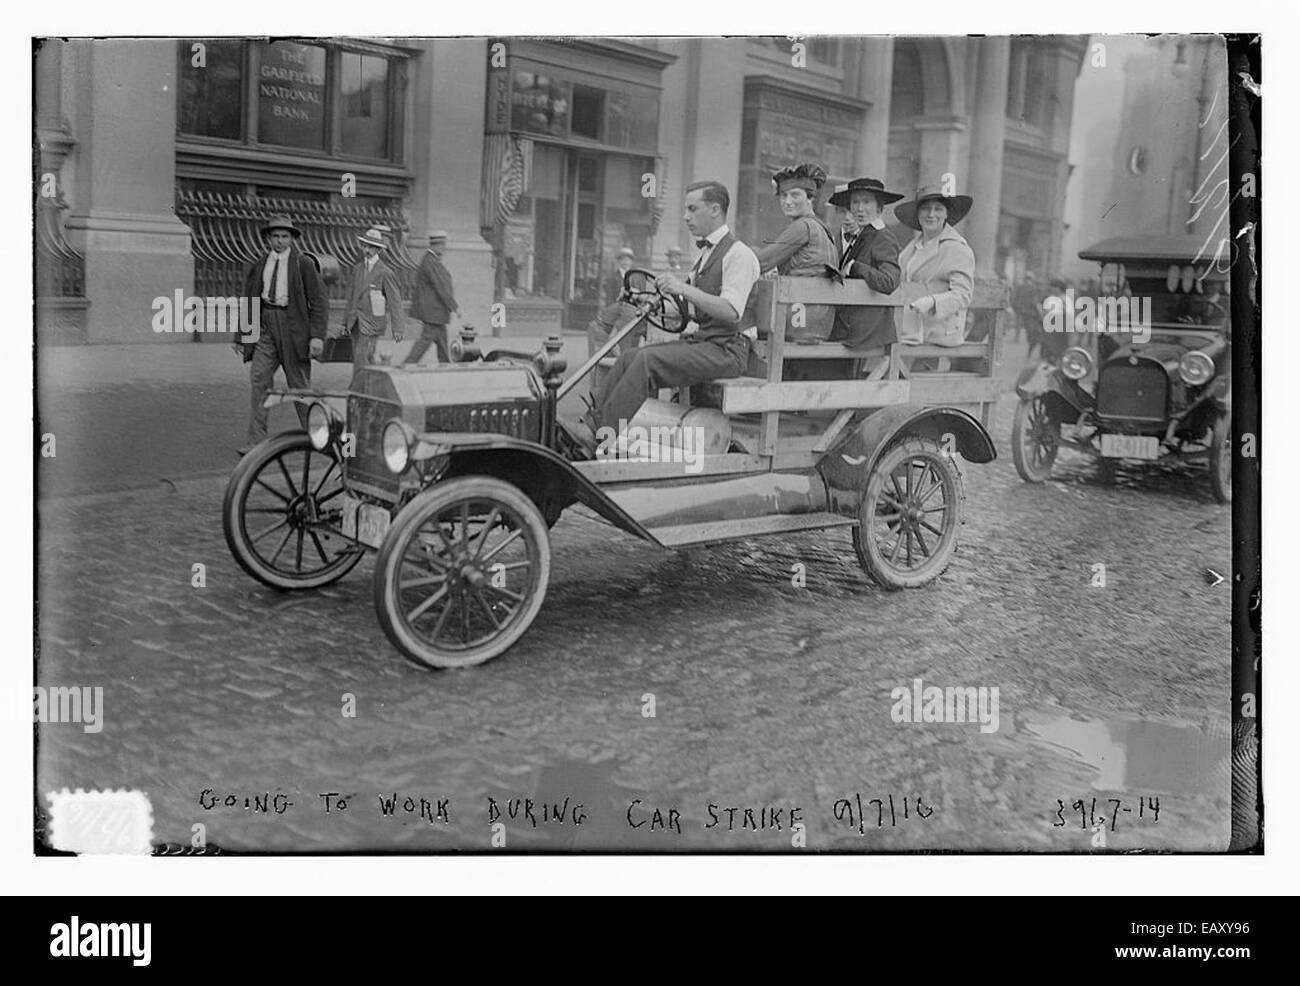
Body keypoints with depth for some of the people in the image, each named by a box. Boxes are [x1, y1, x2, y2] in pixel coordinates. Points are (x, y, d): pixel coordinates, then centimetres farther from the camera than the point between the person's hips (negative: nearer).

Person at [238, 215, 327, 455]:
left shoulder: (303, 264, -1)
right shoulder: (259, 265, 10)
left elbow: (319, 302, -4)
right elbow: (248, 298, 18)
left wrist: (317, 336, -12)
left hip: (293, 325, -3)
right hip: (266, 324, 3)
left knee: (299, 384, 3)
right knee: (258, 379, -7)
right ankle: (257, 441, -6)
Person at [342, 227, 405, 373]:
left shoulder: (385, 273, -10)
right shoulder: (357, 267, 9)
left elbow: (395, 301, -8)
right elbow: (351, 296, 15)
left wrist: (396, 328, -10)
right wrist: (346, 320, 15)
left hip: (372, 322, -6)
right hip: (356, 321, 6)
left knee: (361, 357, -14)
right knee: (362, 358, 9)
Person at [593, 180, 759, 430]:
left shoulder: (739, 254, -10)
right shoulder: (705, 253, 19)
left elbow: (731, 312, -23)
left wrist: (684, 289, -26)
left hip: (725, 350, -9)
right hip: (700, 341, 9)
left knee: (647, 359, -25)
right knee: (630, 356, -7)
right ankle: (594, 421, -9)